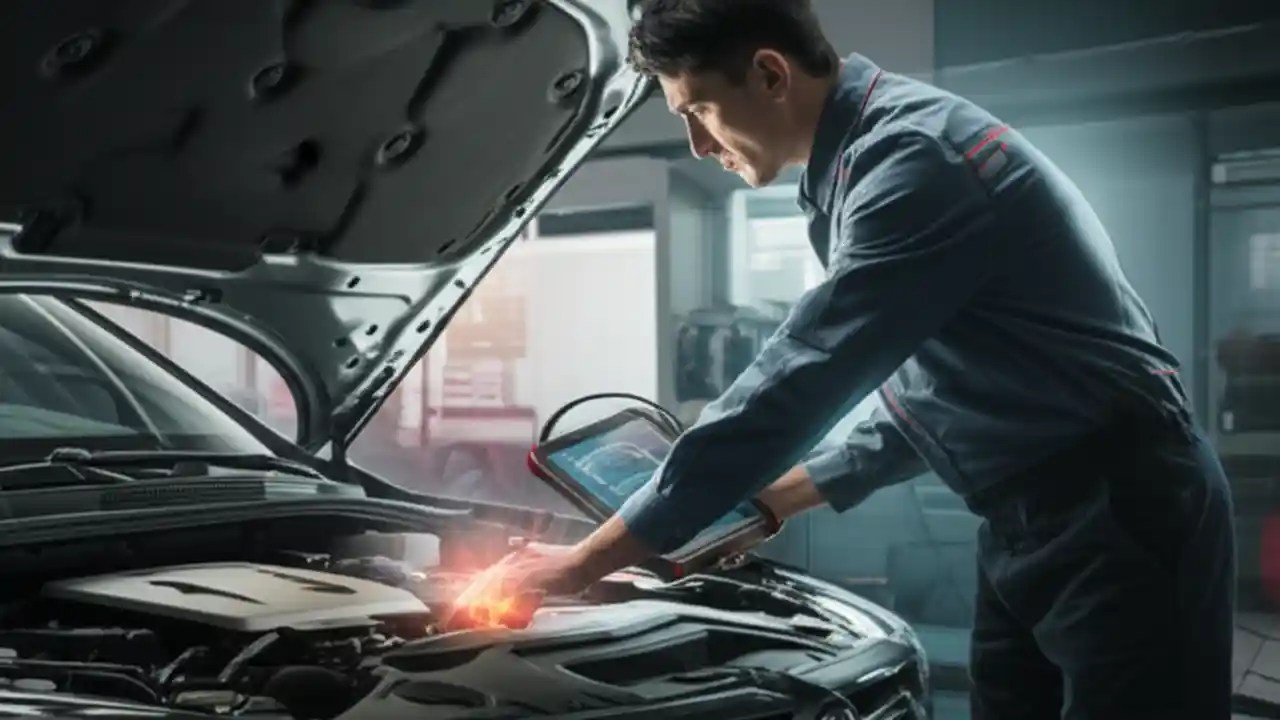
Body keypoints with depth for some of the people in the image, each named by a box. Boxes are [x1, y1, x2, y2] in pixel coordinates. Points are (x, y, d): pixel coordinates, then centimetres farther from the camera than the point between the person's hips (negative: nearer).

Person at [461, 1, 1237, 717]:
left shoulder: (915, 156, -21)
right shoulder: (860, 168, 10)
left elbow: (794, 386, -26)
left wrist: (582, 562, -21)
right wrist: (772, 498, 12)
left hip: (1121, 520, -9)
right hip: (1027, 526, 9)